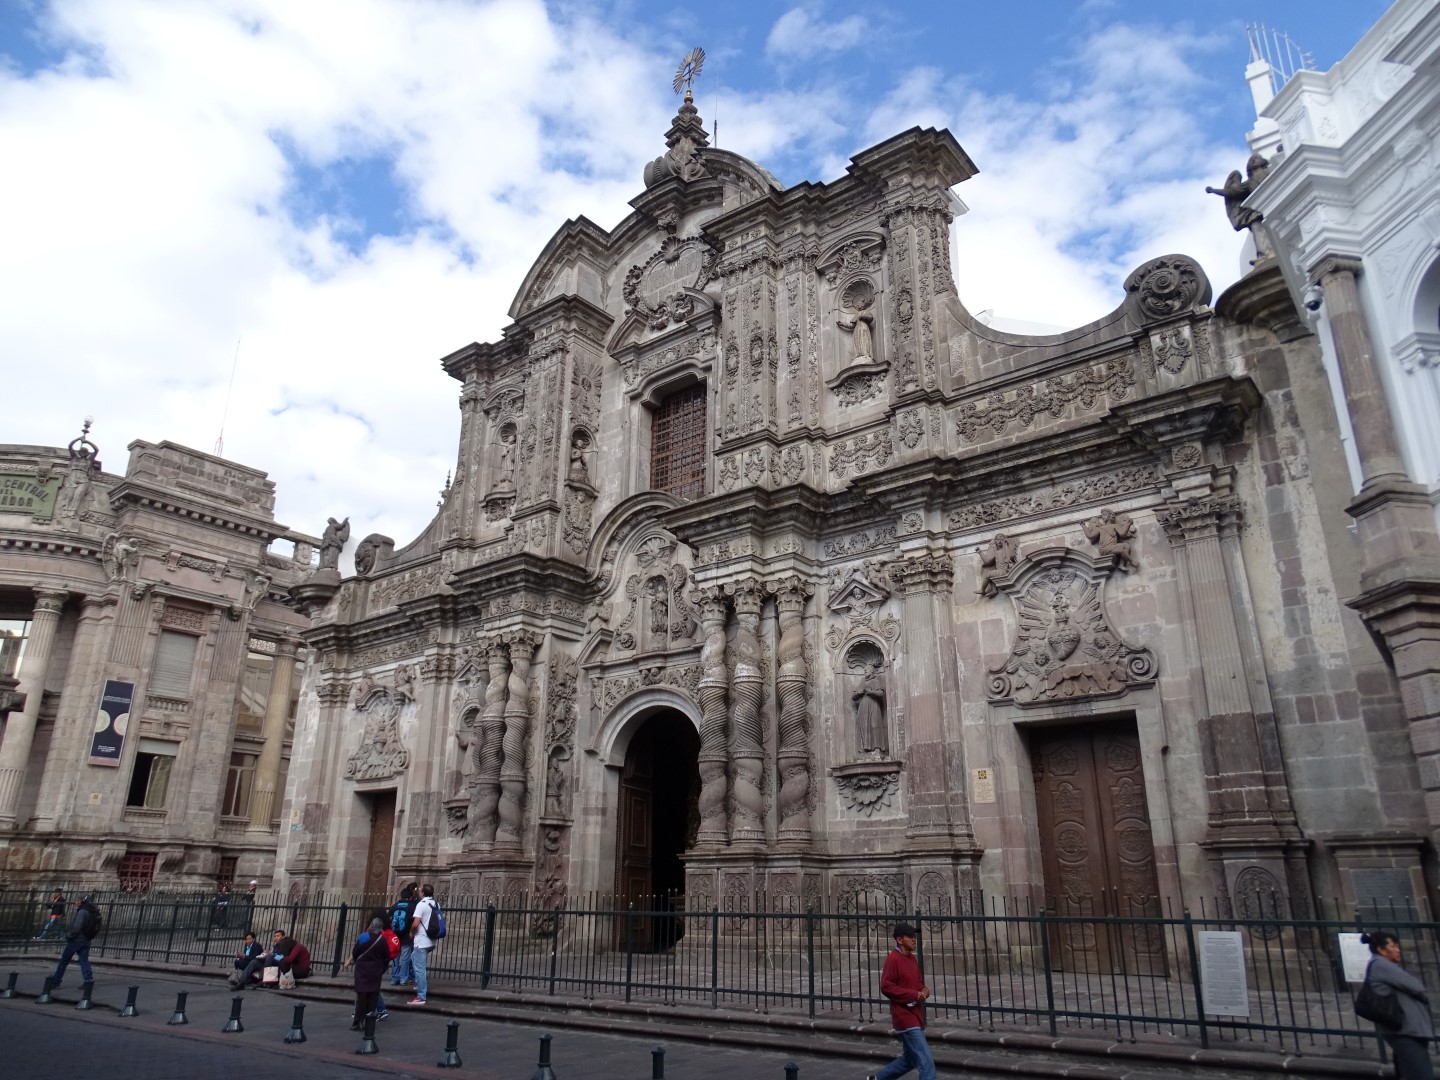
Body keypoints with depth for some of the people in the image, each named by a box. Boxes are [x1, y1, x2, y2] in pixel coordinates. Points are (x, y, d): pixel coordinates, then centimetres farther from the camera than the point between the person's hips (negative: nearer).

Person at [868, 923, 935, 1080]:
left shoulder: (912, 959, 11)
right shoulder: (893, 959, -15)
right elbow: (885, 987, -19)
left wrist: (924, 990, -1)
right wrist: (914, 995, -20)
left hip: (916, 1016, 9)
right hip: (905, 1018, -9)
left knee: (909, 1059, 19)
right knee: (926, 1061, -11)